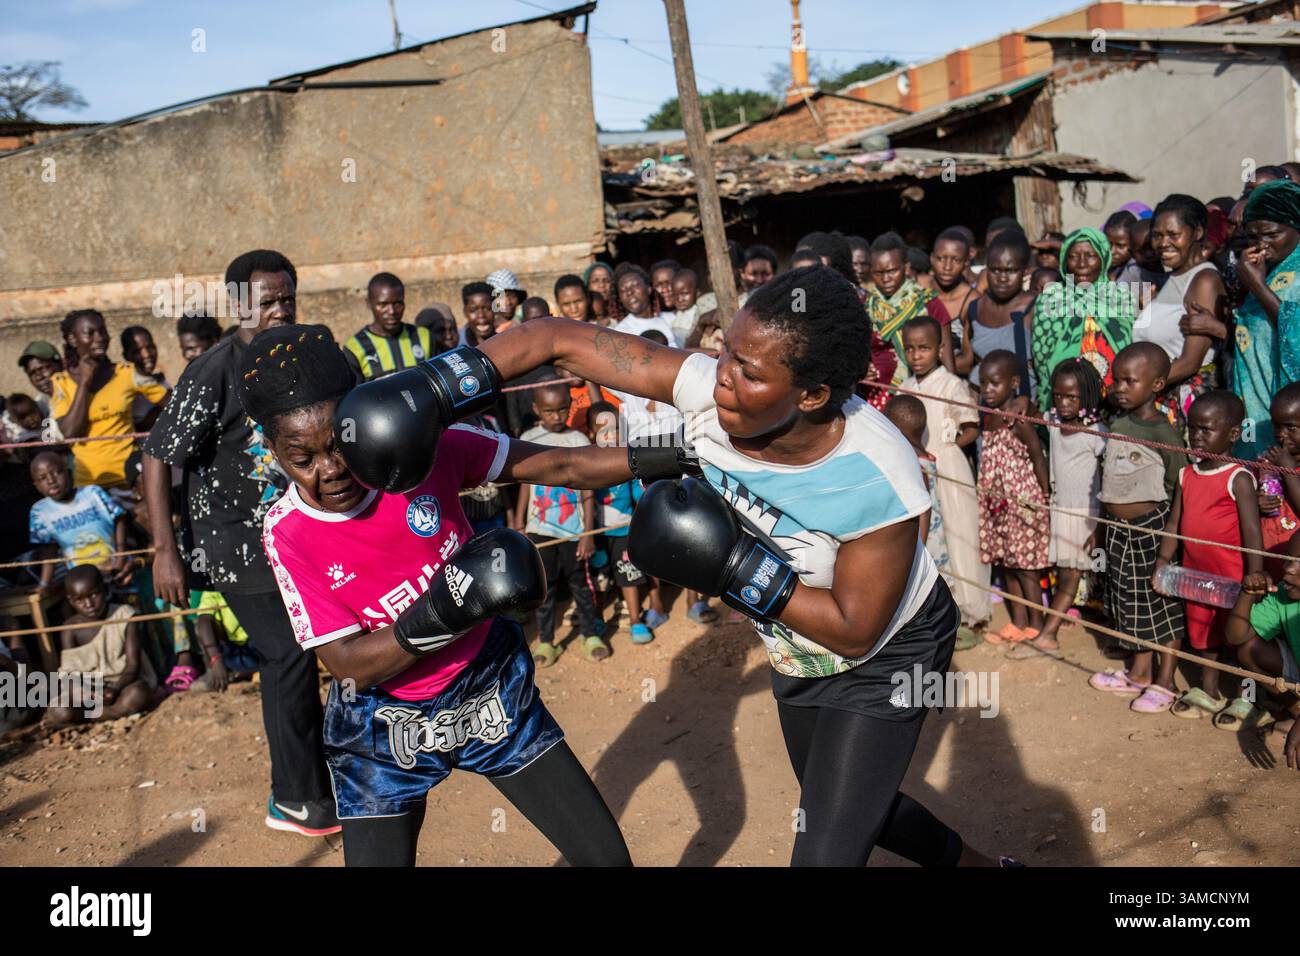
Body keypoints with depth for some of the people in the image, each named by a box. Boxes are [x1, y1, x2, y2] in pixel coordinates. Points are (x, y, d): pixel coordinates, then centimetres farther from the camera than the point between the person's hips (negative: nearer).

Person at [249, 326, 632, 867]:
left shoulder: (423, 447, -18)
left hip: (493, 691, 1)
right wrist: (440, 615, -34)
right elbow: (348, 664, -19)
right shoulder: (287, 534, -17)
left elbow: (557, 466, -16)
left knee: (605, 854, 5)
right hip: (388, 729, -1)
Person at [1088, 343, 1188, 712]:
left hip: (1151, 527, -7)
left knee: (1161, 602, 6)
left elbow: (1179, 489, -13)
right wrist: (1104, 524, 15)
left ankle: (1165, 681, 18)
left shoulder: (1164, 433, -16)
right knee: (1132, 599, 17)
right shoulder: (1117, 424, 3)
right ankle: (1139, 671, 32)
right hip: (1119, 528, 7)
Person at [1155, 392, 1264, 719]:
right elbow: (1174, 523, 8)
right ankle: (1208, 692, 32)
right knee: (1203, 632, 17)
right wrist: (1163, 561, 1)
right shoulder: (1186, 475, 5)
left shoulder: (1238, 478, -14)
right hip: (1196, 573, 6)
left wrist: (1254, 571, -33)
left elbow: (1251, 528, -22)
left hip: (1232, 577, -6)